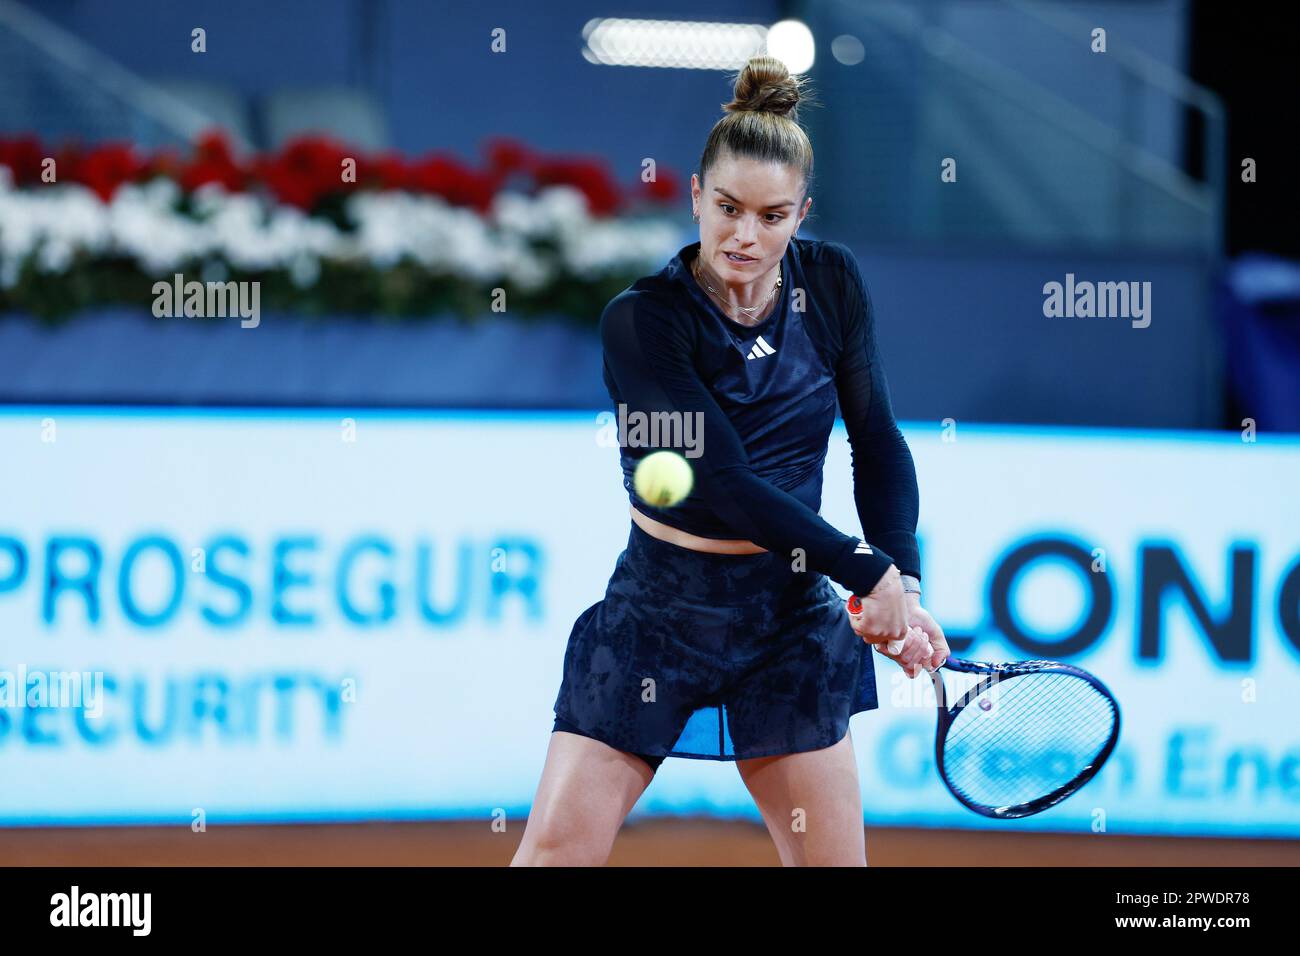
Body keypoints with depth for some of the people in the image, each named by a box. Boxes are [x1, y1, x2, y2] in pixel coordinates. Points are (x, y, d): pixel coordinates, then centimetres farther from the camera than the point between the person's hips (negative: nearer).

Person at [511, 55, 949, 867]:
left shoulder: (832, 283, -1)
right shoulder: (643, 319, -14)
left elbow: (879, 443, 4)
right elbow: (725, 481, -18)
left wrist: (906, 586, -9)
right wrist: (870, 570, -17)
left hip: (791, 617, 3)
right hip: (660, 612, -3)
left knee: (833, 859, 2)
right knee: (556, 848, -7)